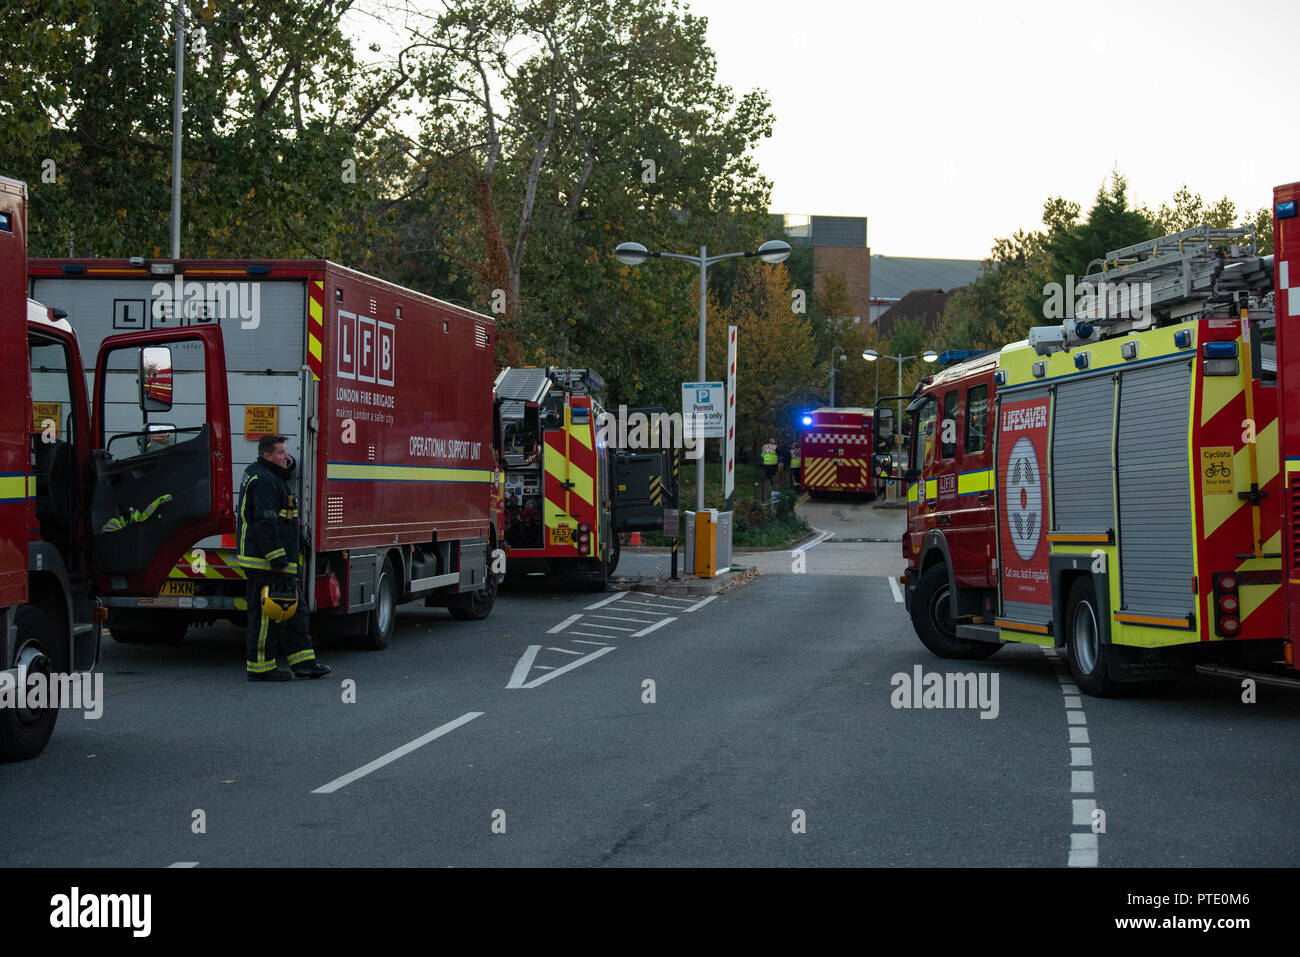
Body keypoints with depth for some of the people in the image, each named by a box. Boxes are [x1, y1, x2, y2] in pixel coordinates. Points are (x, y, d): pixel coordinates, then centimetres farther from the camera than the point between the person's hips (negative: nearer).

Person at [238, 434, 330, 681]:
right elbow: (265, 524, -22)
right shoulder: (264, 481, -16)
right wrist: (277, 559, -23)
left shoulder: (270, 476, 16)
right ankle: (260, 666, -1)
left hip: (278, 563, 11)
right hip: (266, 562, -11)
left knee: (294, 610, 13)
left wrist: (289, 464, 16)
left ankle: (303, 661, 17)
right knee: (266, 614, -6)